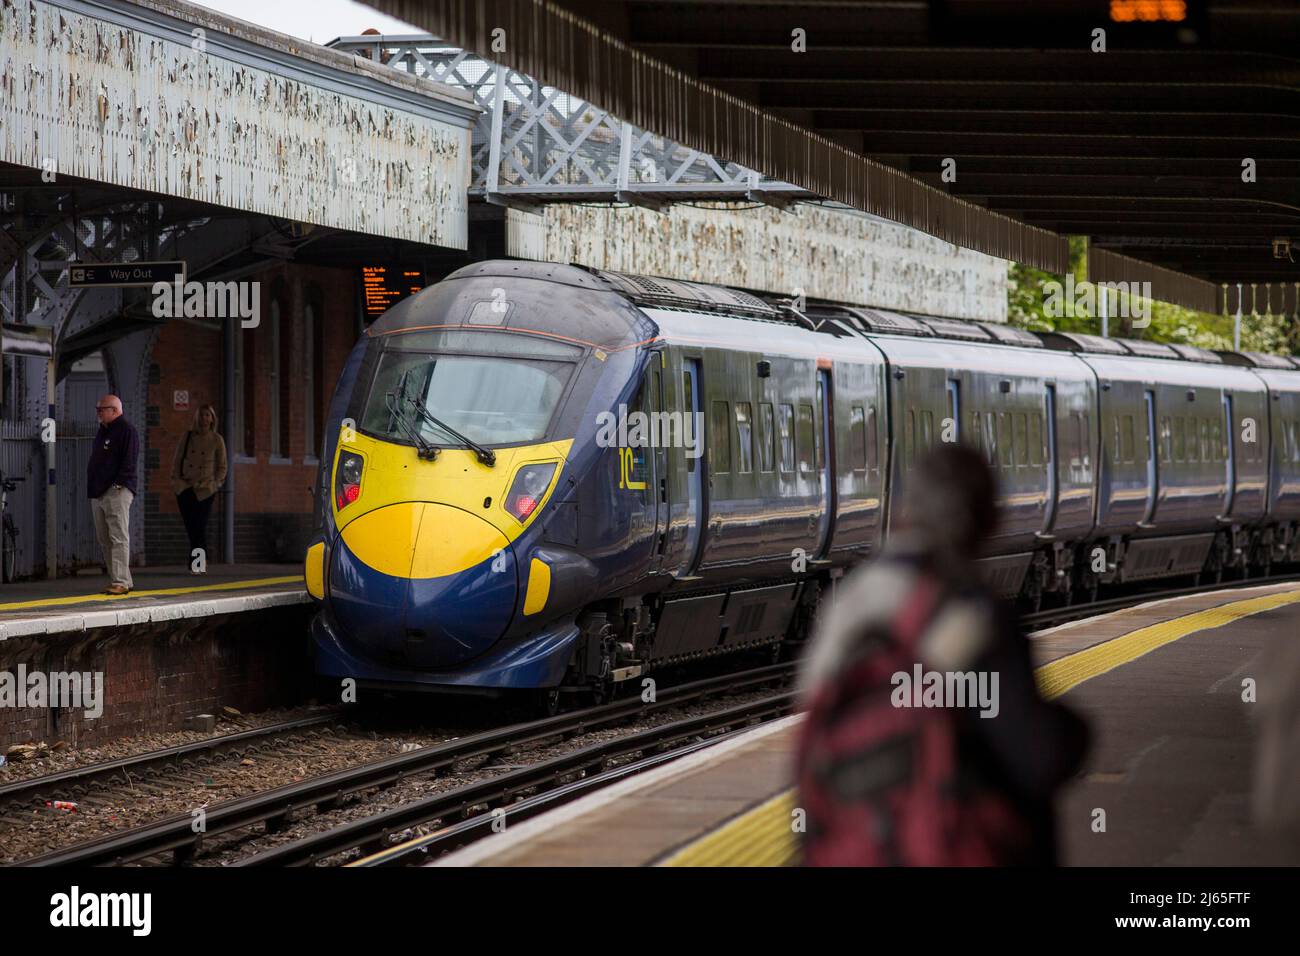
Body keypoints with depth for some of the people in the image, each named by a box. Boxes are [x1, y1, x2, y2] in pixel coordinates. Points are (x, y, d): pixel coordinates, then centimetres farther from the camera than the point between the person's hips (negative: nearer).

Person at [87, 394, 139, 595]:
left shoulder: (127, 430, -7)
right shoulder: (103, 430, 21)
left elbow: (129, 461, -15)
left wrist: (118, 484, -20)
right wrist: (92, 488, 17)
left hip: (117, 491, -10)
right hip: (99, 493, 10)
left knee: (118, 538, -11)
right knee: (104, 539, 9)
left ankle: (121, 582, -13)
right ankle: (122, 580, 14)